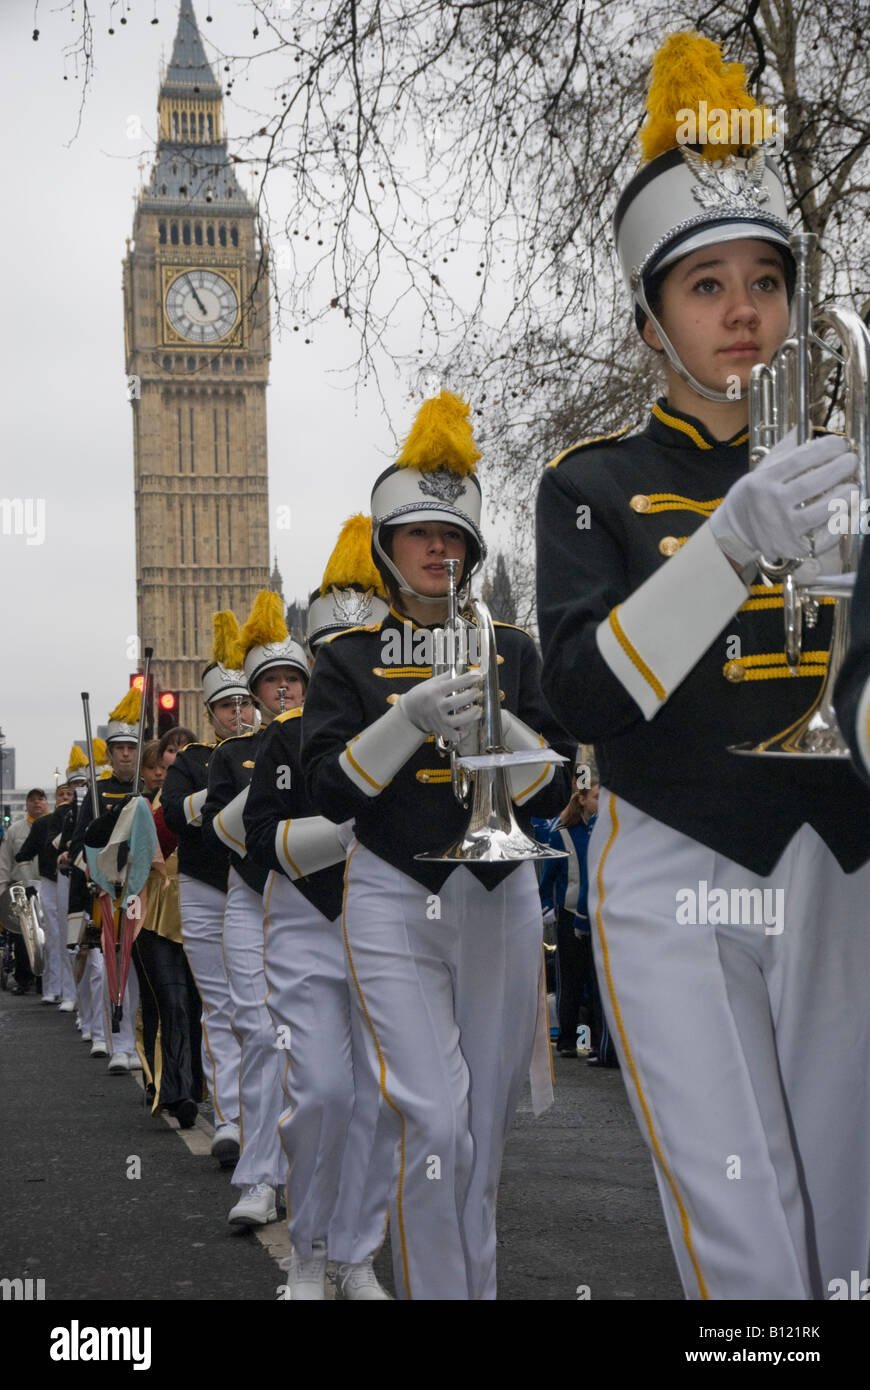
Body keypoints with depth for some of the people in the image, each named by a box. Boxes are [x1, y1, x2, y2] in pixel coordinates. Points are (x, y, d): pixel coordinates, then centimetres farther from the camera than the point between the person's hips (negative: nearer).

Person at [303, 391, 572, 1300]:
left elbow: (553, 789, 2)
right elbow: (330, 790, -6)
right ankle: (435, 1291, -4)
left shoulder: (511, 649, 9)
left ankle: (474, 1281, 25)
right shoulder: (348, 656, 4)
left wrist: (490, 721, -16)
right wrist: (410, 717, -19)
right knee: (433, 1118, -14)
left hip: (499, 896, 3)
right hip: (394, 901, -3)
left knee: (484, 1122, 10)